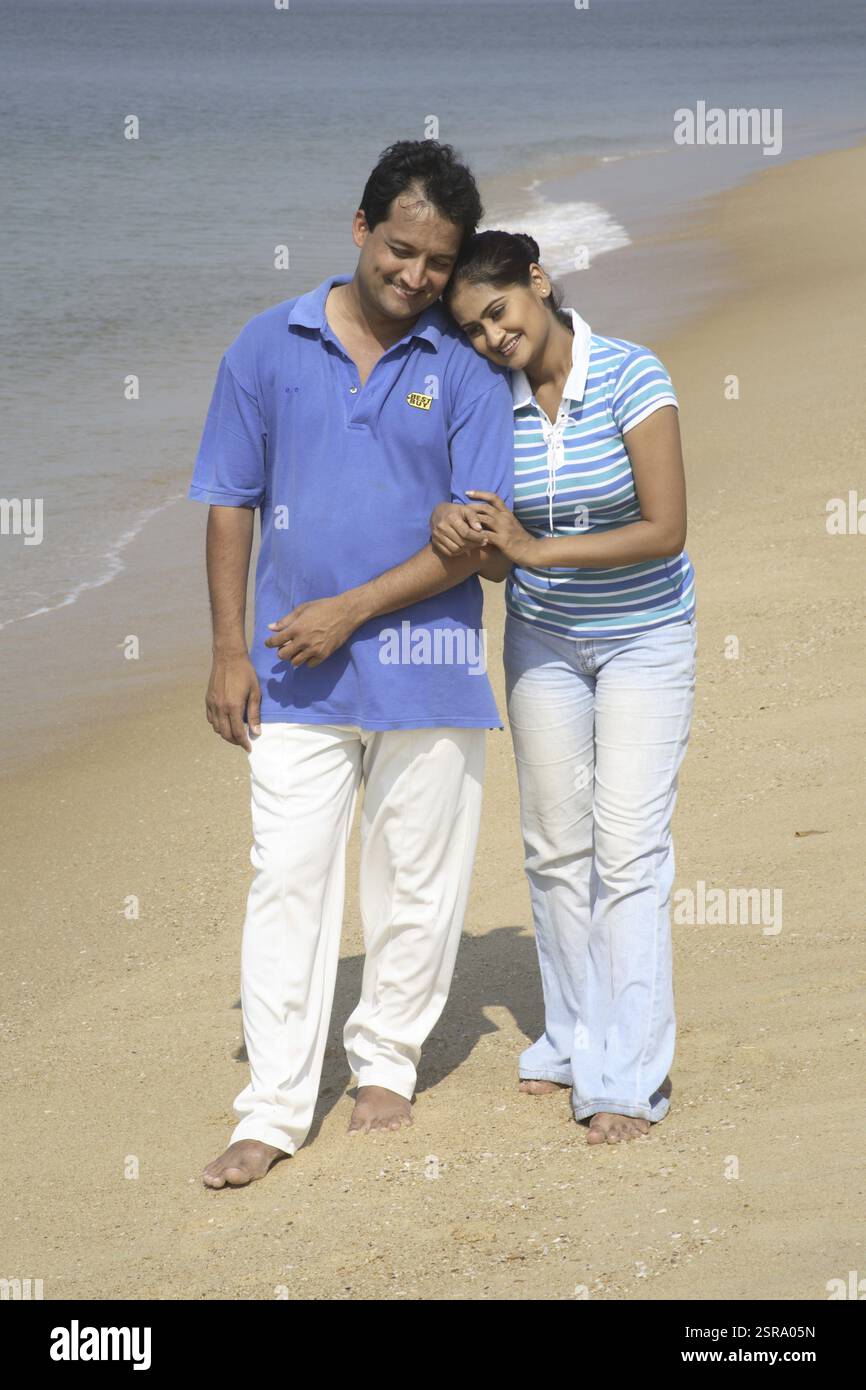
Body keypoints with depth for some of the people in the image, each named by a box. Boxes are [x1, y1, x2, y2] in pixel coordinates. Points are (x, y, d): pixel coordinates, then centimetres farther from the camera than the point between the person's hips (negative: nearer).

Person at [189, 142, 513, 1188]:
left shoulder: (468, 371, -2)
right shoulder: (269, 347, 2)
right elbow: (231, 504, 7)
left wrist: (352, 609, -14)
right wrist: (229, 651, 1)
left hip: (425, 668, 0)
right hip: (294, 675, 0)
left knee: (416, 884, 9)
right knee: (288, 881, -2)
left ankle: (385, 1064, 27)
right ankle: (273, 1110, 3)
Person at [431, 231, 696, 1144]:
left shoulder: (631, 378, -19)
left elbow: (666, 529, -23)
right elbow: (499, 560, -4)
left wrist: (537, 549, -29)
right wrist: (463, 534, -28)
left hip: (644, 639, -4)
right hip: (542, 640, 4)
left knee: (628, 850, -9)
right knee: (555, 846, 10)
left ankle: (628, 1076, -7)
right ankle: (574, 1039, 25)